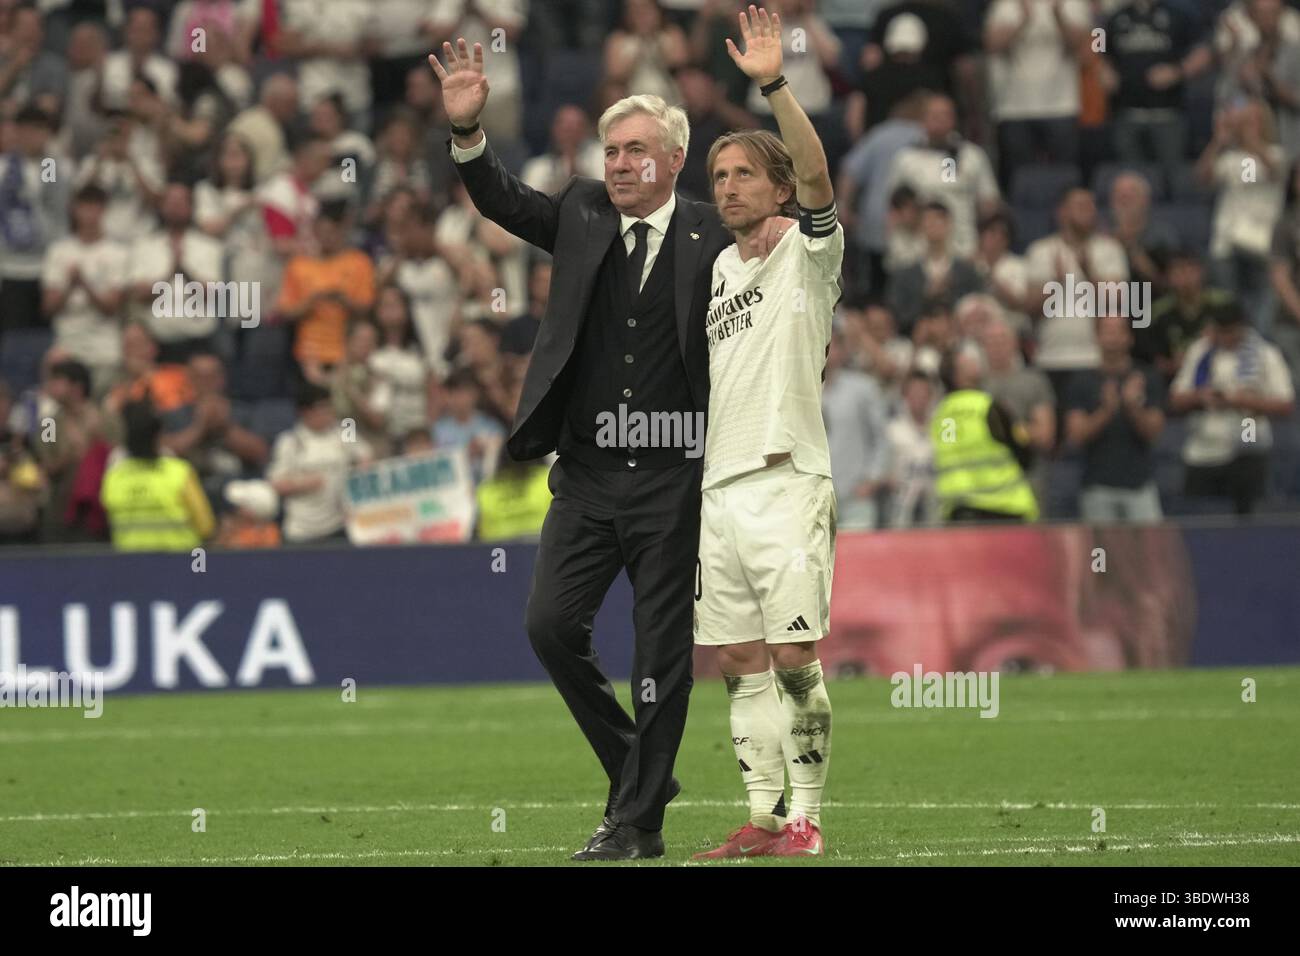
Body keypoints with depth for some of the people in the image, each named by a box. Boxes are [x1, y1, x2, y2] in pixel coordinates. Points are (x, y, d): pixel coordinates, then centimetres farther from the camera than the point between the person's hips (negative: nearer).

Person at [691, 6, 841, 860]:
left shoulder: (808, 250, -1)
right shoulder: (723, 266, 18)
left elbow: (815, 172, -21)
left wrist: (774, 86, -31)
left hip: (788, 482, -7)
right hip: (721, 485, 7)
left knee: (795, 658, -9)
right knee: (743, 664, 5)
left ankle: (808, 821, -5)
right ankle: (764, 818, 8)